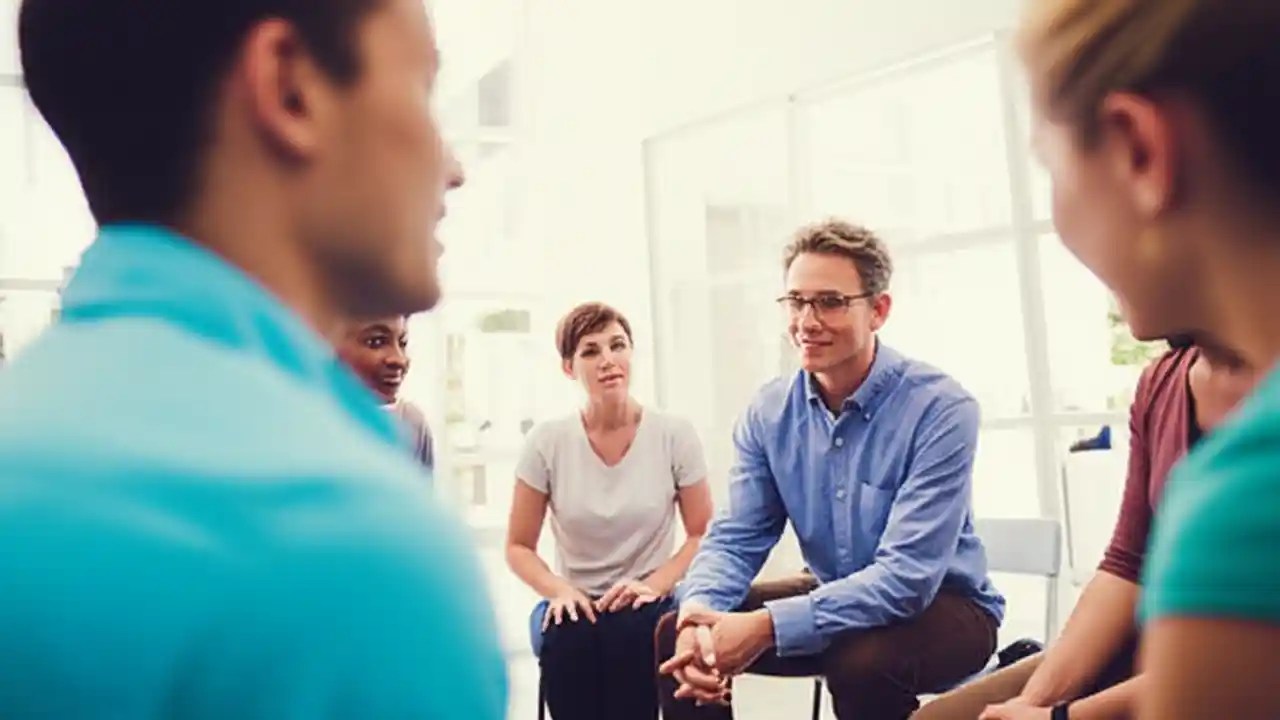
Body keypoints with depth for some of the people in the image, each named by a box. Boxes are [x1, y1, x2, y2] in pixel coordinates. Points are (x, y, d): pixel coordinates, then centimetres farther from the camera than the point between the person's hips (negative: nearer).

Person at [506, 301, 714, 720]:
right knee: (568, 644, -33)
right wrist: (560, 590, -15)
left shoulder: (674, 435, -4)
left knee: (630, 633, -34)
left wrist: (653, 584, -15)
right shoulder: (547, 443, -3)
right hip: (578, 607, 1)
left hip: (644, 607, 0)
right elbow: (518, 546, 4)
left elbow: (703, 535, 2)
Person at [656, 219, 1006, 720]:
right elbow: (736, 538, -5)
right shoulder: (769, 414, -5)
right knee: (677, 634, -10)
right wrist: (699, 612, -29)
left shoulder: (940, 410, -23)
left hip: (942, 605, -5)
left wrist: (768, 626, -39)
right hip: (834, 599, 5)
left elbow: (907, 576, -30)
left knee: (863, 659, -36)